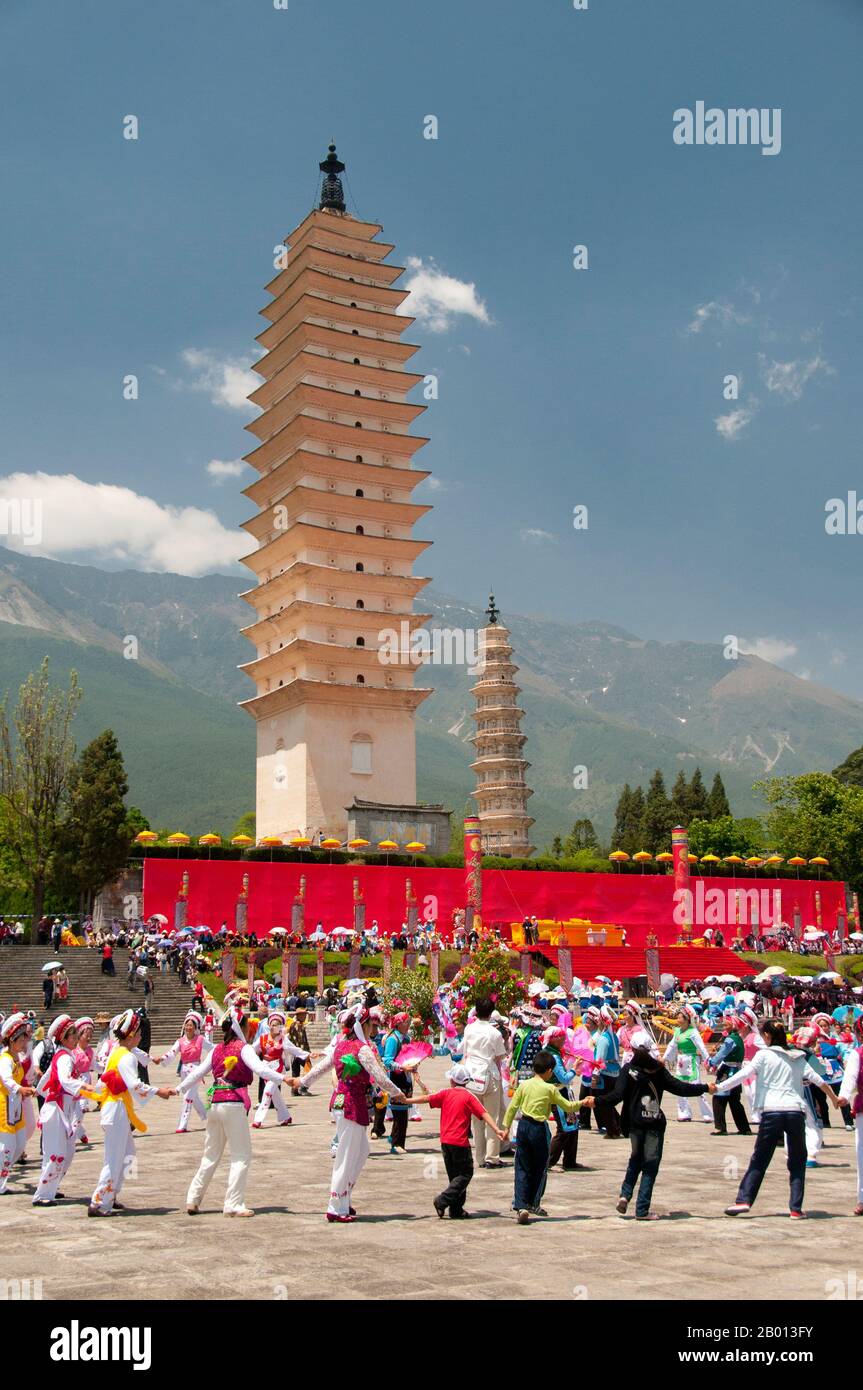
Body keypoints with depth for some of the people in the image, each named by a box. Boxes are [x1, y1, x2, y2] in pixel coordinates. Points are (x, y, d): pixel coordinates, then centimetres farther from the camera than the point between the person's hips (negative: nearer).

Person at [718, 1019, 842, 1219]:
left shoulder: (764, 1055, 3)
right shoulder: (798, 1057, 15)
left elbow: (743, 1075, -7)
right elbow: (816, 1079, 16)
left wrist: (718, 1087, -7)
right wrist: (834, 1098, 29)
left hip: (771, 1111, -3)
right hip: (796, 1111, 3)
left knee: (758, 1161, 6)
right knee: (797, 1162, 15)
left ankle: (743, 1200, -4)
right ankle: (796, 1208, 9)